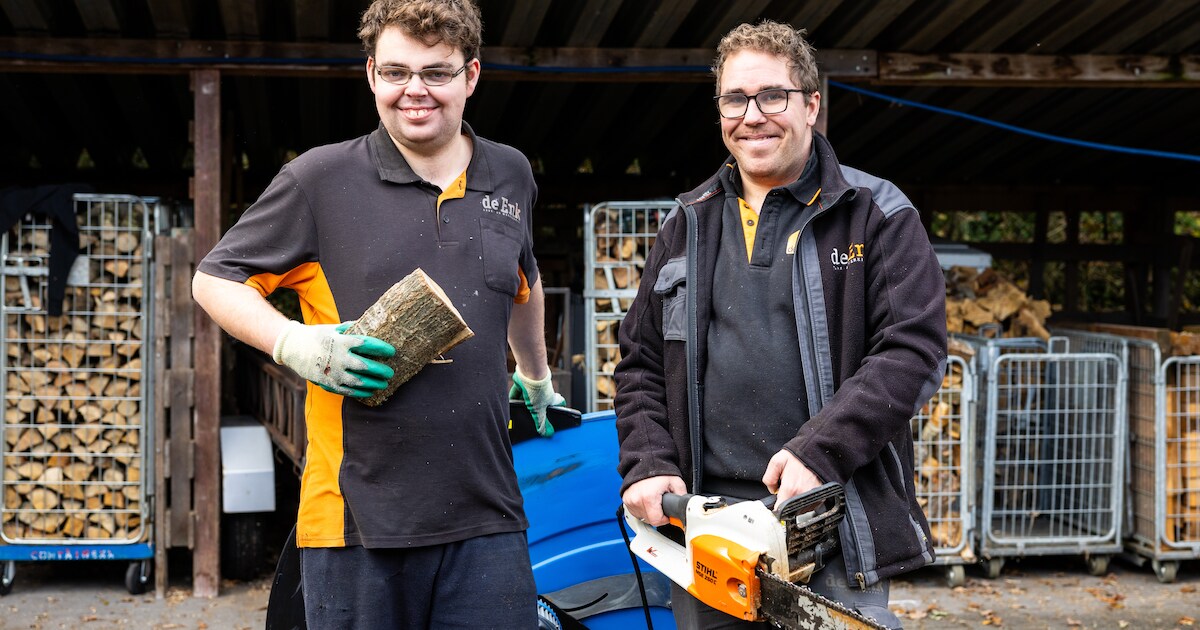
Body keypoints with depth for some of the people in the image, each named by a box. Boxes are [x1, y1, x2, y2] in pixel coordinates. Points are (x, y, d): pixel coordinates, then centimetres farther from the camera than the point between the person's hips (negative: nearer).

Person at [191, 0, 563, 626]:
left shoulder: (510, 176, 12)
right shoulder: (320, 178, -1)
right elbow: (214, 279, 5)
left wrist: (536, 376, 41)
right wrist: (296, 344, -12)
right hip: (357, 516, -3)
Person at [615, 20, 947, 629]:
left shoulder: (876, 215, 1)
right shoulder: (687, 225, 14)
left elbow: (913, 350, -9)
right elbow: (640, 364, 15)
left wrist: (817, 452, -19)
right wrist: (648, 465, -1)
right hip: (703, 523, 4)